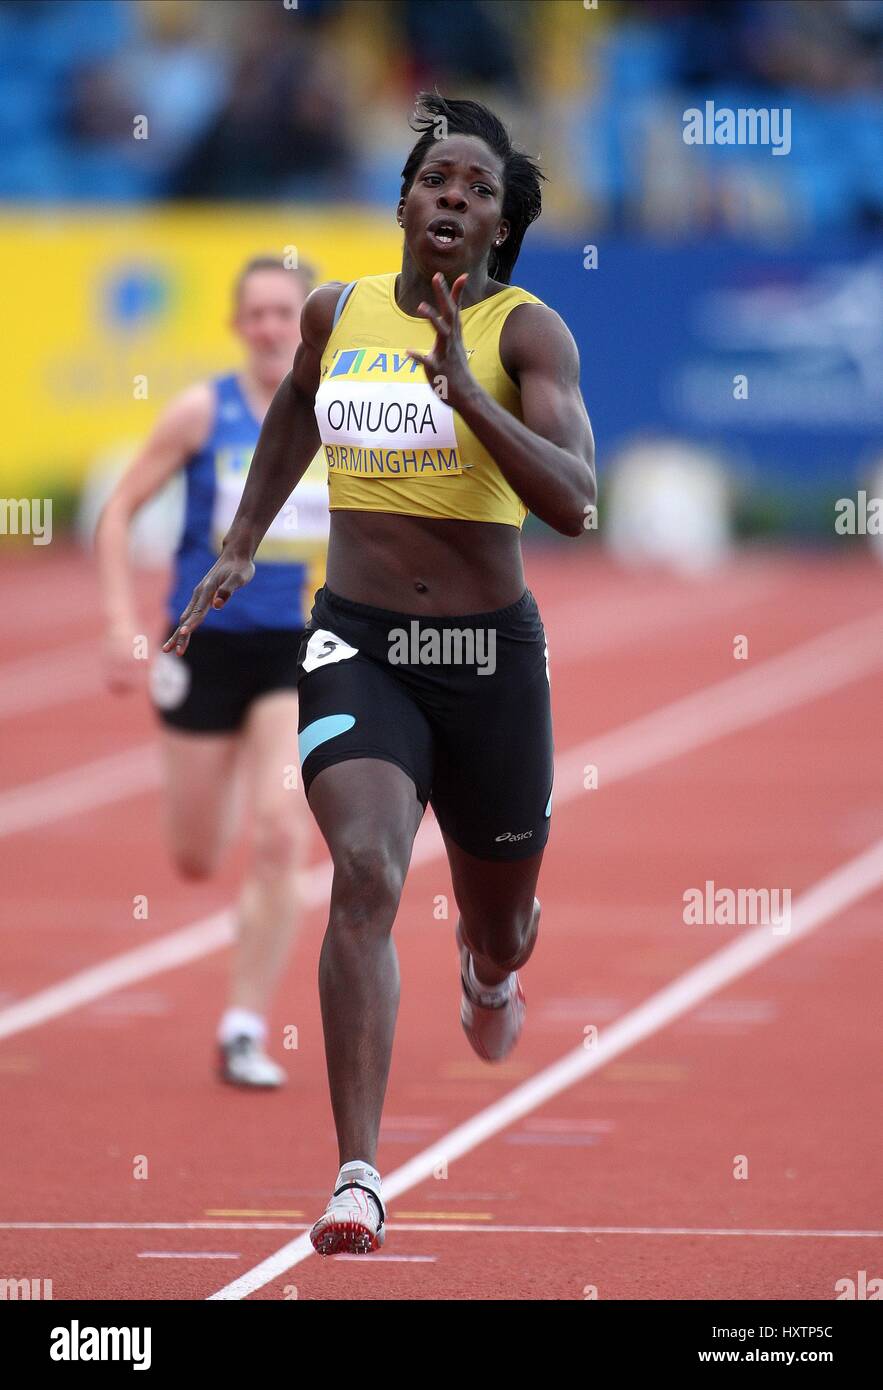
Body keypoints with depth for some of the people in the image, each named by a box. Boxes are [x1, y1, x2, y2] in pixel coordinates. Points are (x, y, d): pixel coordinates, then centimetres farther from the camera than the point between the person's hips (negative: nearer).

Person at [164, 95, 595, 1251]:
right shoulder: (338, 312, 4)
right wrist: (240, 548, 25)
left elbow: (573, 503, -21)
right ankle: (357, 1179, -26)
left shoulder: (526, 332, -8)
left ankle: (488, 974, 60)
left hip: (490, 653, -1)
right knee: (365, 875, -24)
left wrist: (461, 388, -30)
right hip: (356, 644, 1)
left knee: (500, 927, 18)